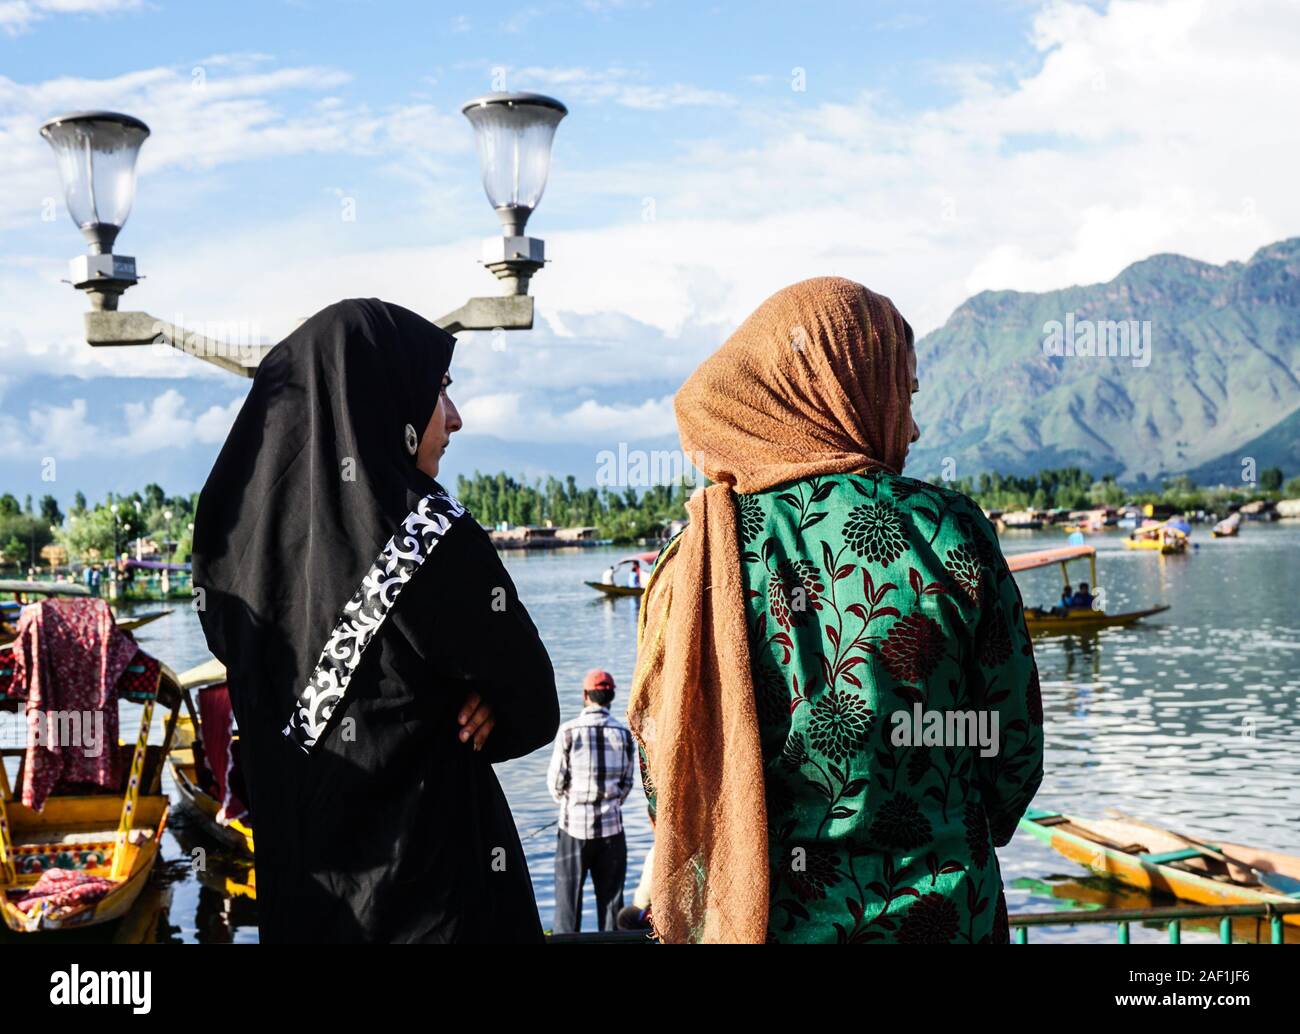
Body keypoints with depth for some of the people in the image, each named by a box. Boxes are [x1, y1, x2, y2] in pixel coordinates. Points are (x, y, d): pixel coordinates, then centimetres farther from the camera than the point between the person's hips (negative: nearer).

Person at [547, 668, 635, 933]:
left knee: (568, 896, 6)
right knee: (611, 896, 9)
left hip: (574, 825, -2)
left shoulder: (569, 731, -8)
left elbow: (555, 781, -3)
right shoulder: (623, 733, 0)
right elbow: (627, 783, 5)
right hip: (611, 825, 2)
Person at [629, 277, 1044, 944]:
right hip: (939, 914, 0)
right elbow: (1016, 744, -4)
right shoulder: (951, 531, -11)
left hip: (750, 915, 1)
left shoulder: (699, 558, -9)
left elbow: (664, 770, -3)